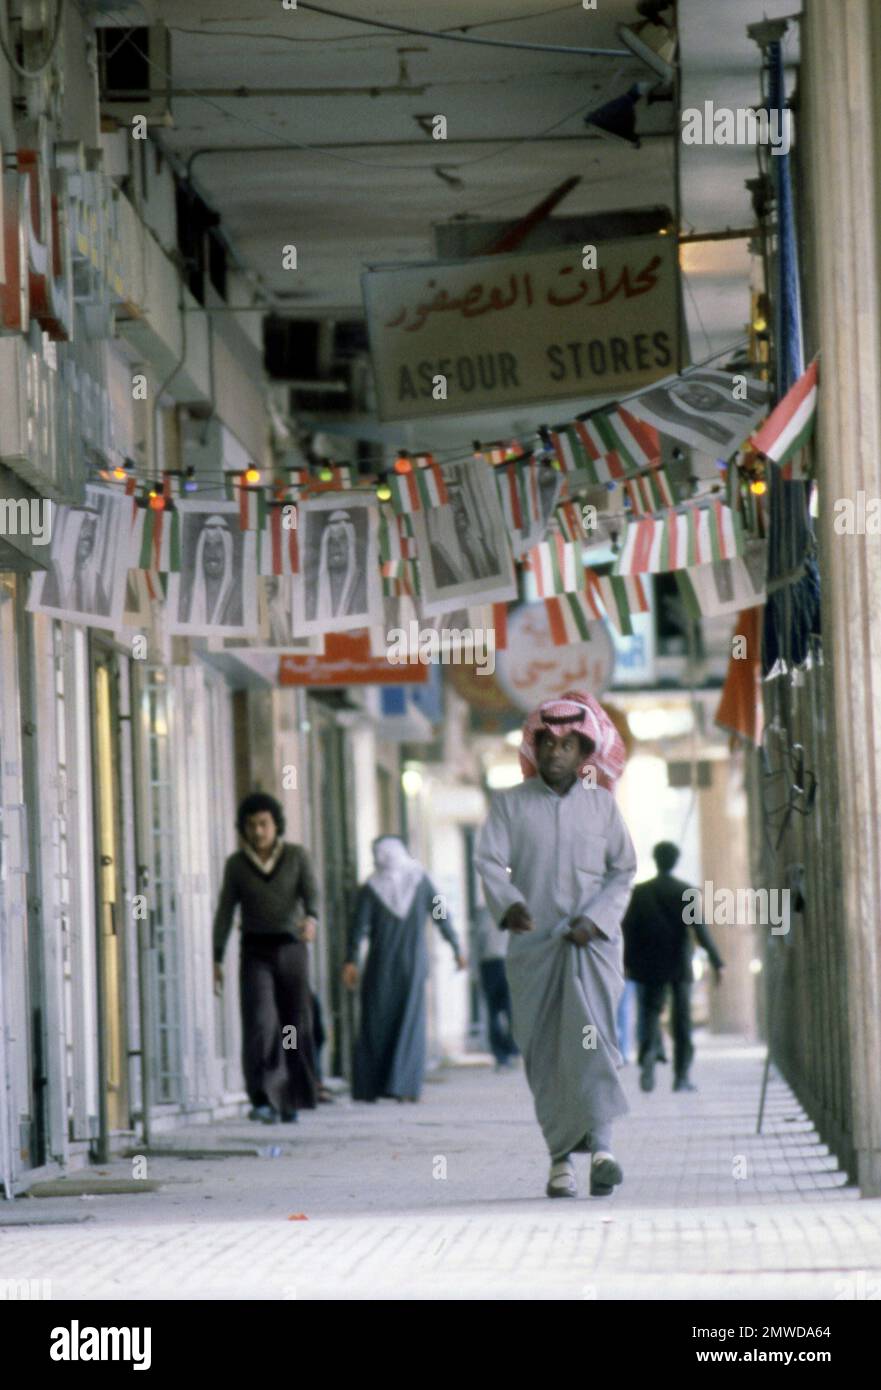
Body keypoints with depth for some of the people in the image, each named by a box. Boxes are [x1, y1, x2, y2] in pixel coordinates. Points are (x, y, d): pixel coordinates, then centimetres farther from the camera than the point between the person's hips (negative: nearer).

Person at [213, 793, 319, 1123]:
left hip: (292, 949, 1)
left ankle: (290, 1101, 19)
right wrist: (217, 960, -3)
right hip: (255, 952, 0)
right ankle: (264, 1102, -22)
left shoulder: (296, 856, 1)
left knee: (295, 1026, 2)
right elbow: (225, 913, 3)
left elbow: (311, 893, -12)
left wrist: (311, 920, -34)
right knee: (259, 1025, -16)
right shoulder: (236, 864, 3)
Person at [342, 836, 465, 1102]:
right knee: (410, 1023, 3)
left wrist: (350, 962, -15)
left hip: (380, 965, -1)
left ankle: (368, 1087, 6)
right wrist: (456, 948, 9)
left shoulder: (370, 889, -5)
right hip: (414, 962, 1)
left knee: (375, 1023, 7)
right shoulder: (419, 880, -1)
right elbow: (441, 916, 1)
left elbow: (358, 928, -13)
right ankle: (404, 1086, -6)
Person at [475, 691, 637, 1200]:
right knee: (544, 1050, 1)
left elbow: (623, 870, 8)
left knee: (591, 1030, -20)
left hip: (592, 941, -1)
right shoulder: (511, 803, 7)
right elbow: (489, 860, -3)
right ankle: (561, 1156, 10)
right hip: (534, 942, 1)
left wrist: (595, 918, -8)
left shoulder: (601, 804, 10)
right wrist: (509, 904, -24)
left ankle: (601, 1141, -30)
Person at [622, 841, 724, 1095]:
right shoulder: (686, 892, -4)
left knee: (650, 1011, 5)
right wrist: (716, 961, -10)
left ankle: (648, 1055, -23)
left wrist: (629, 962, 6)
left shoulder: (641, 892, -1)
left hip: (649, 966, 0)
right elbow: (700, 928, -10)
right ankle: (681, 1075, 5)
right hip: (680, 965, 0)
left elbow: (629, 928, -2)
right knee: (682, 1019, 6)